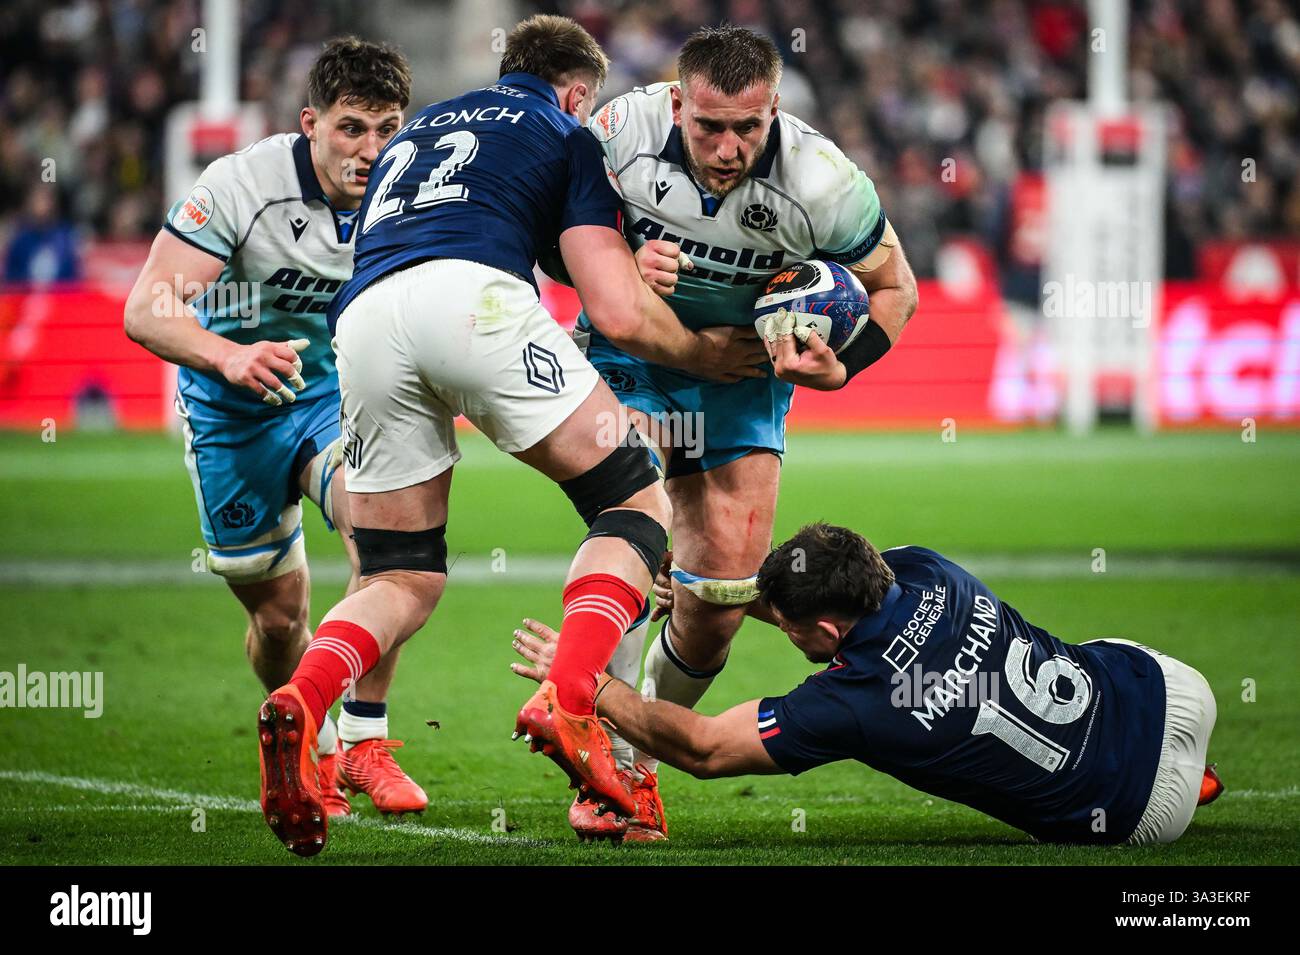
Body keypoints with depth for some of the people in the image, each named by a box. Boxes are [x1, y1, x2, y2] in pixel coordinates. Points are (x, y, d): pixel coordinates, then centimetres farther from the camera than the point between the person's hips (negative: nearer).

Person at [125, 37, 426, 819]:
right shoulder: (243, 185, -25)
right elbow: (147, 310, -29)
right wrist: (228, 357, -47)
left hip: (338, 388, 1)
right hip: (232, 412, -1)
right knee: (279, 613, 4)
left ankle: (363, 742, -16)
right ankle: (312, 754, 33)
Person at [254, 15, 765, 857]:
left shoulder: (413, 133, 39)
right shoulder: (566, 137, 22)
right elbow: (620, 314, 12)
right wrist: (706, 352, 30)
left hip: (362, 317, 5)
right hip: (473, 294, -5)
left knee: (403, 580, 16)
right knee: (636, 503, 9)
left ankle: (302, 702, -16)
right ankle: (568, 704, -15)